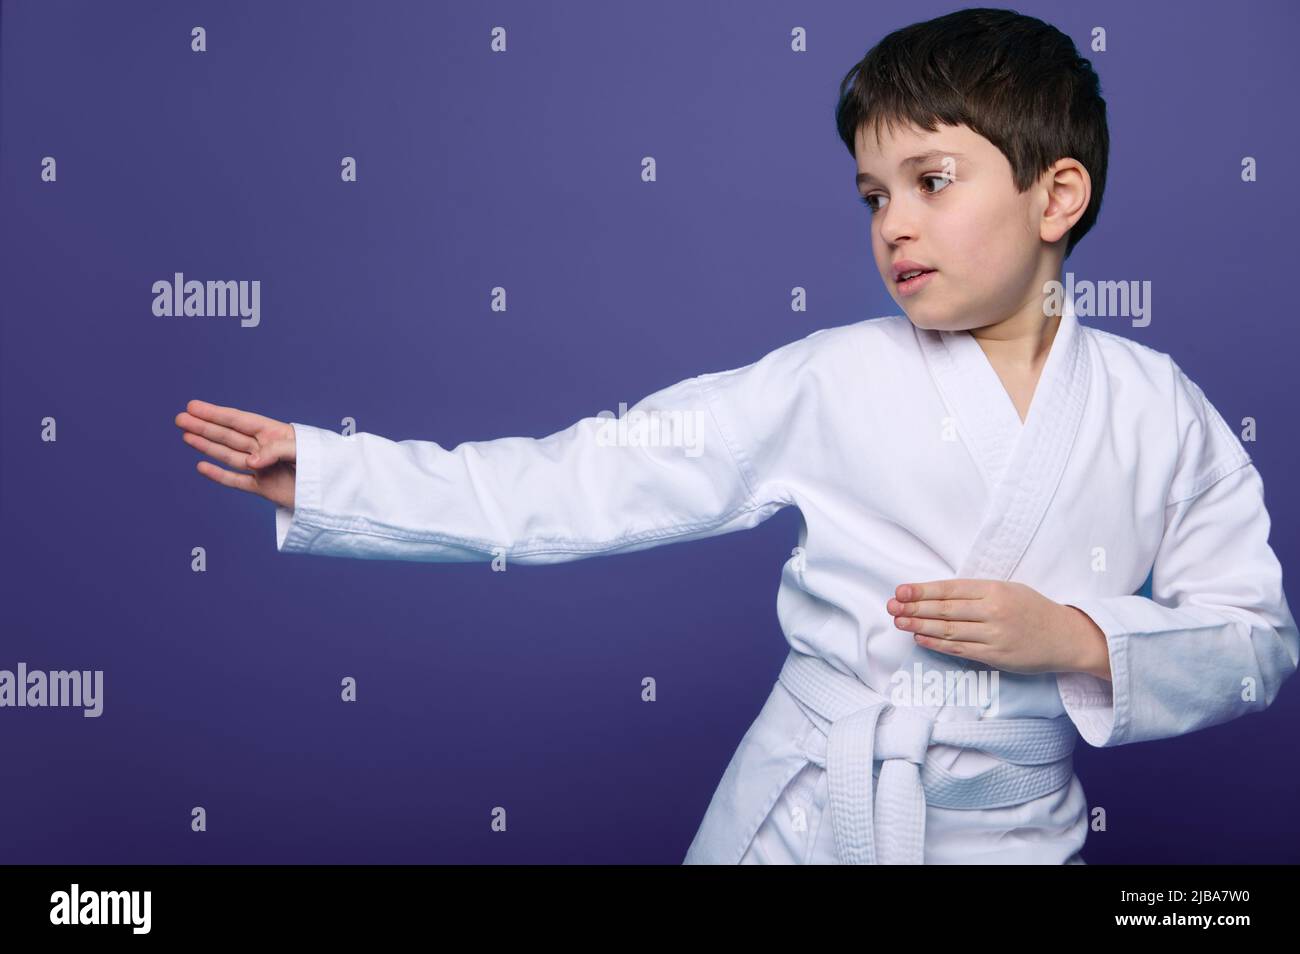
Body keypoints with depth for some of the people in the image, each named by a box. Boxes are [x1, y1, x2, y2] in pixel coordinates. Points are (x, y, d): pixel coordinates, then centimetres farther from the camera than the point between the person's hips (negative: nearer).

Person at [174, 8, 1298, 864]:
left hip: (1013, 832, 1)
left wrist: (1080, 642, -17)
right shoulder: (831, 382, -9)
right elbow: (583, 481, -11)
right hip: (799, 820, 0)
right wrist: (323, 476, -16)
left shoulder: (1161, 417, -5)